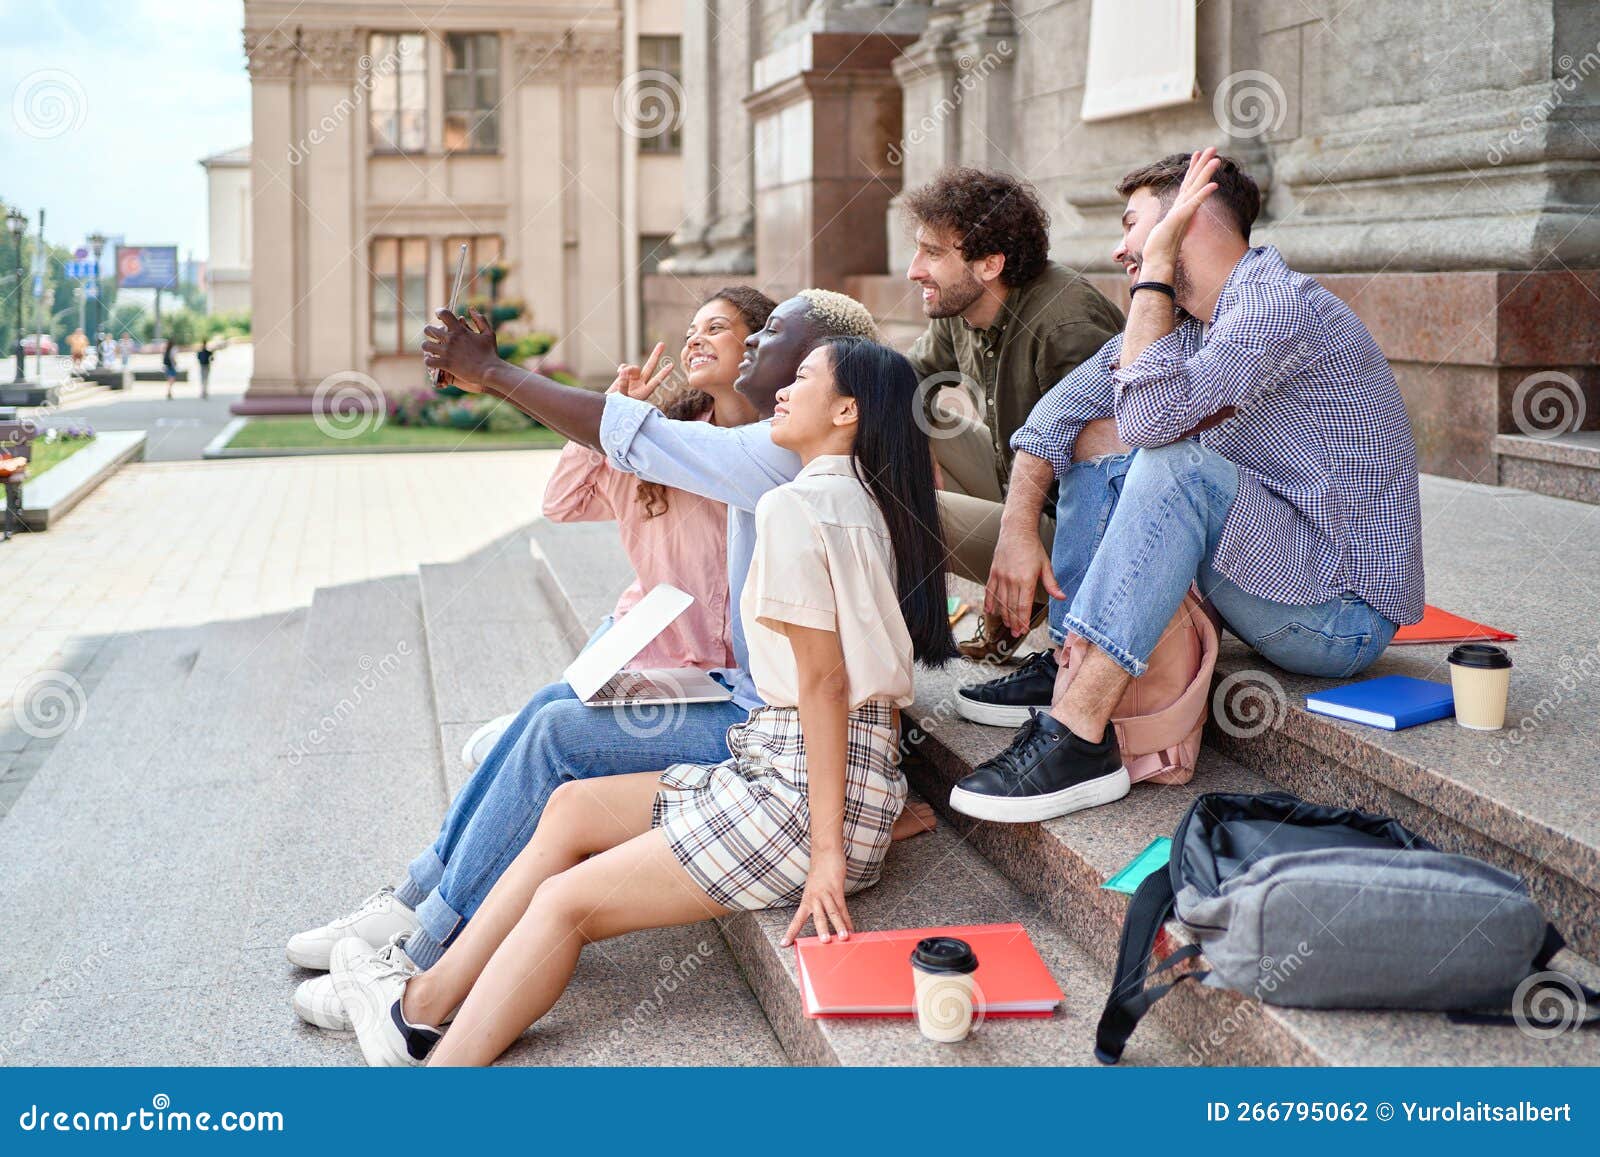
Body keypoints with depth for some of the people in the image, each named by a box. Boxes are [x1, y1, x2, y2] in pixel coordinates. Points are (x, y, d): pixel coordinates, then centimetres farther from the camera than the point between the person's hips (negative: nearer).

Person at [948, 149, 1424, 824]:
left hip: (1344, 615, -9)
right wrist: (1018, 533, -5)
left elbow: (1151, 414, -34)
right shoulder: (1180, 315, 8)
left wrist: (1157, 266, -22)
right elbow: (1057, 412, 8)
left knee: (1178, 460, -31)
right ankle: (1066, 669, -2)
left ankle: (1080, 733, -34)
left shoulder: (1278, 305, -20)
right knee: (1097, 447, 10)